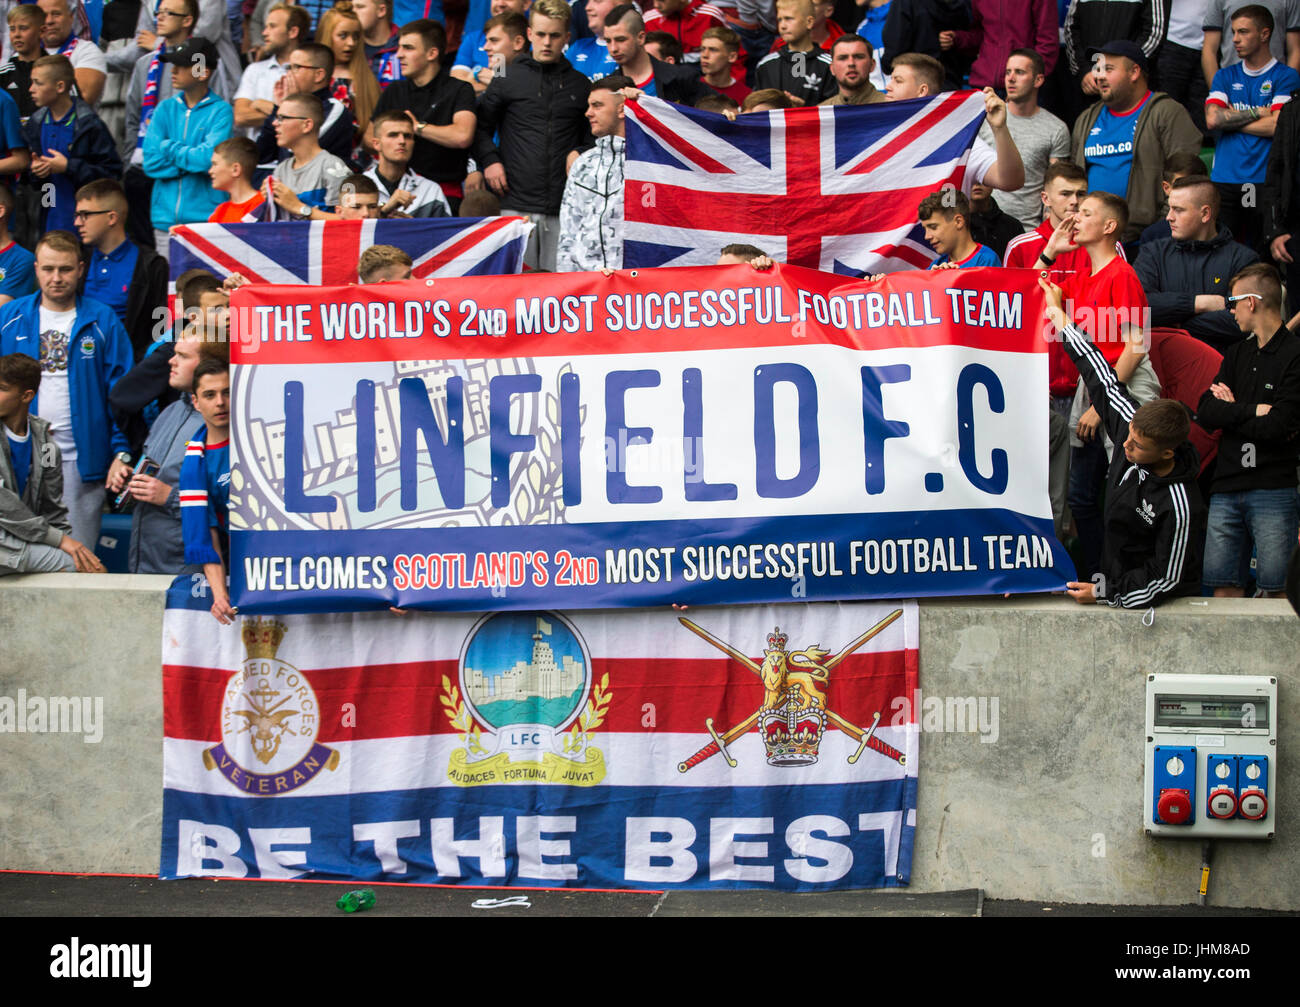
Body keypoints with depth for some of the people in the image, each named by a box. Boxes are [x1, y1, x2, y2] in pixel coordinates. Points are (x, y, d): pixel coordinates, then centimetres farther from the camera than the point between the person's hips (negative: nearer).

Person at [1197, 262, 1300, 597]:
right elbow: (1204, 413, 5)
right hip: (1226, 487, 6)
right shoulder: (1236, 353, 16)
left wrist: (1231, 411, 0)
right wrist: (1252, 410, -9)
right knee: (1221, 582, 6)